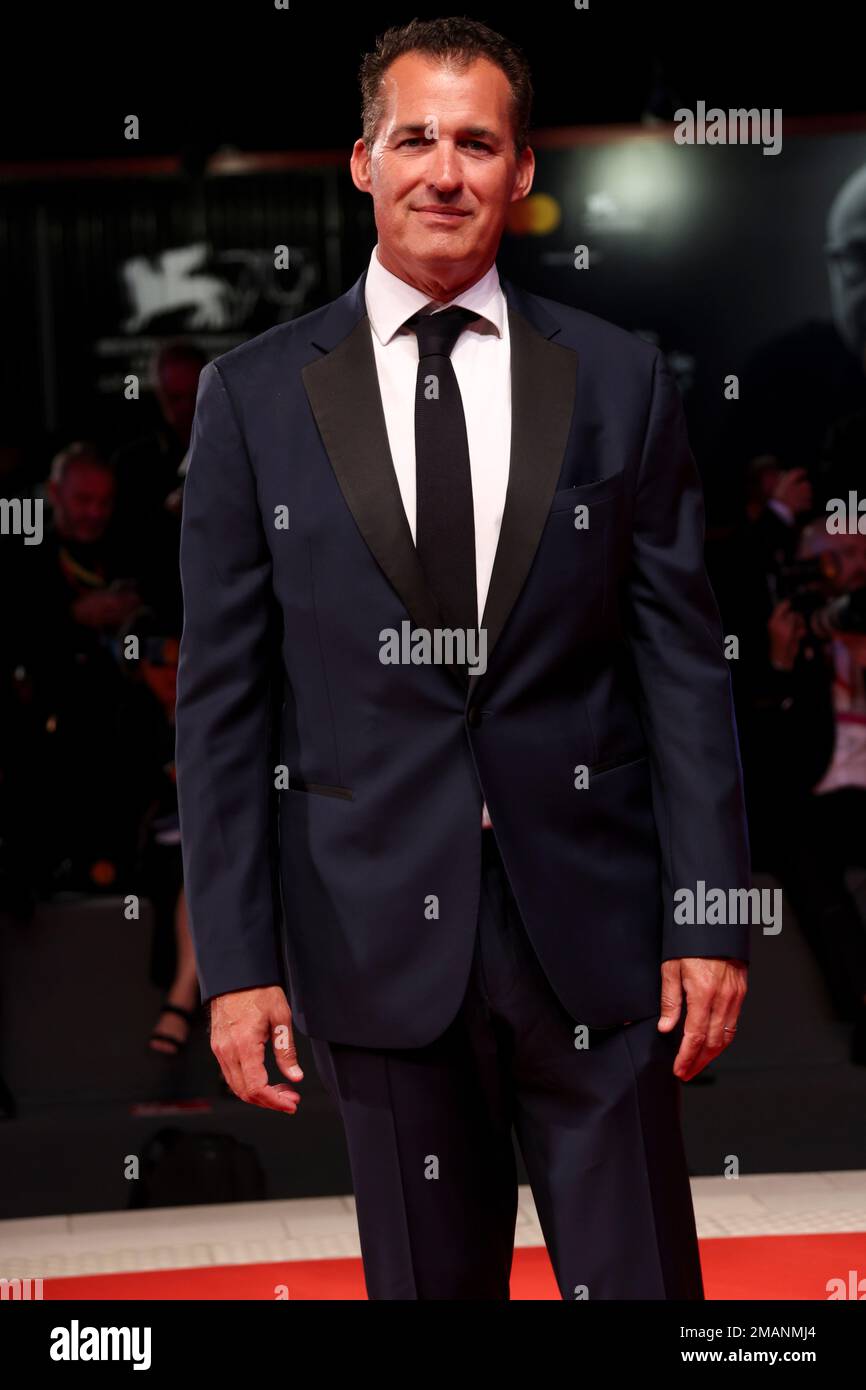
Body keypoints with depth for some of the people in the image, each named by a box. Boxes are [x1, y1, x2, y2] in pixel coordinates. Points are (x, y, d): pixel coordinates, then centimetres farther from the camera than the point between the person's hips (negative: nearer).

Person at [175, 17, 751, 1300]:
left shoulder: (620, 381, 4)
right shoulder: (254, 396, 3)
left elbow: (684, 663, 4)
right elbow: (221, 699, 2)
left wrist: (711, 917, -2)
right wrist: (236, 959, -3)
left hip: (593, 927, 0)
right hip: (379, 941, 0)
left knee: (638, 1278, 5)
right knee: (429, 1281, 11)